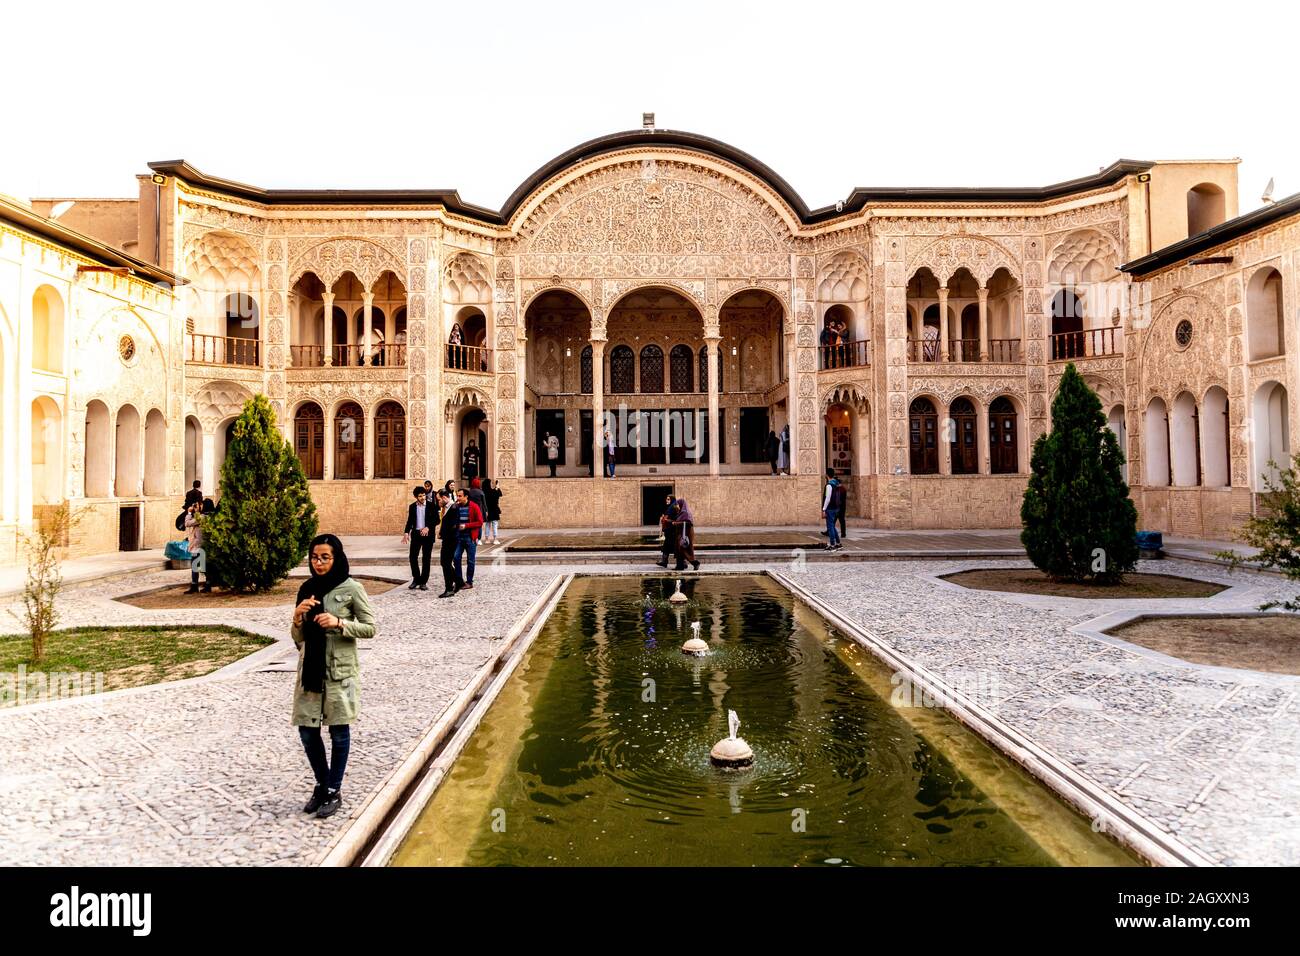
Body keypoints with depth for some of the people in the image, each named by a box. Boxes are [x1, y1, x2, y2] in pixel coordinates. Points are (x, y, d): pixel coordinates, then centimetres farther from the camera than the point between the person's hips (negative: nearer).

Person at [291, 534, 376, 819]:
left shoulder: (351, 589, -8)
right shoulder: (307, 589, 5)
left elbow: (370, 628, -7)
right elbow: (298, 638, 8)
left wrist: (339, 623, -20)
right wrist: (298, 617, -12)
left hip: (339, 670, -4)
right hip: (310, 667, 4)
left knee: (338, 732, 5)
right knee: (307, 731, 8)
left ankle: (334, 790, 21)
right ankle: (322, 784, 29)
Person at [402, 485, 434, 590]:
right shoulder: (412, 506, 7)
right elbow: (409, 521, 10)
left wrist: (427, 528, -17)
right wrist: (406, 532, -3)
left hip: (427, 534, -2)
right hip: (416, 534, 2)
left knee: (426, 558, 2)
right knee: (413, 557, -1)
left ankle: (423, 582, 9)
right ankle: (416, 579, 14)